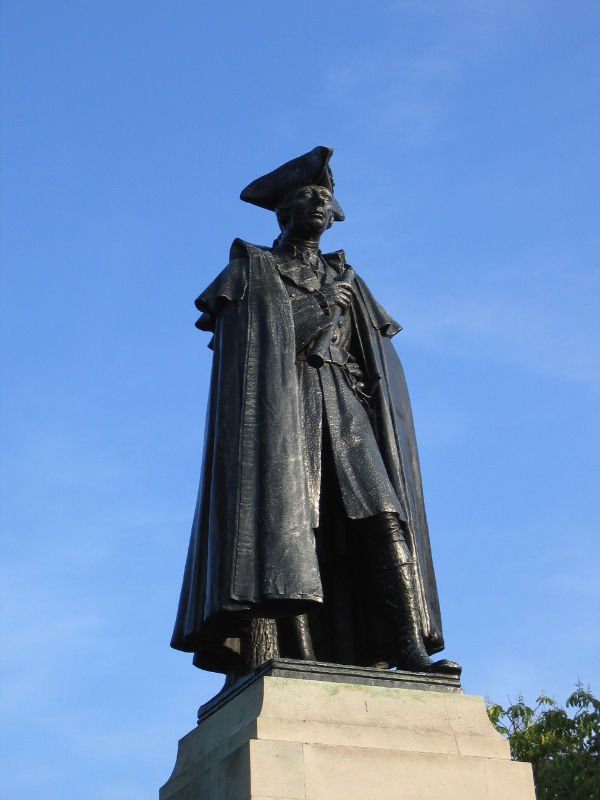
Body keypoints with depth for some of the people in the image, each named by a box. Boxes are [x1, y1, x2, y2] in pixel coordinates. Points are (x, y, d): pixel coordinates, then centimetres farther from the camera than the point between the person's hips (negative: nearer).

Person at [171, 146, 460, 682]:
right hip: (277, 409, -3)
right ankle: (253, 665, -28)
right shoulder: (252, 270, 19)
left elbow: (377, 357, 21)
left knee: (382, 513, -18)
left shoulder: (347, 281, 30)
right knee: (277, 511, -21)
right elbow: (234, 342, 5)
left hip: (343, 408, 4)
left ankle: (409, 650, -28)